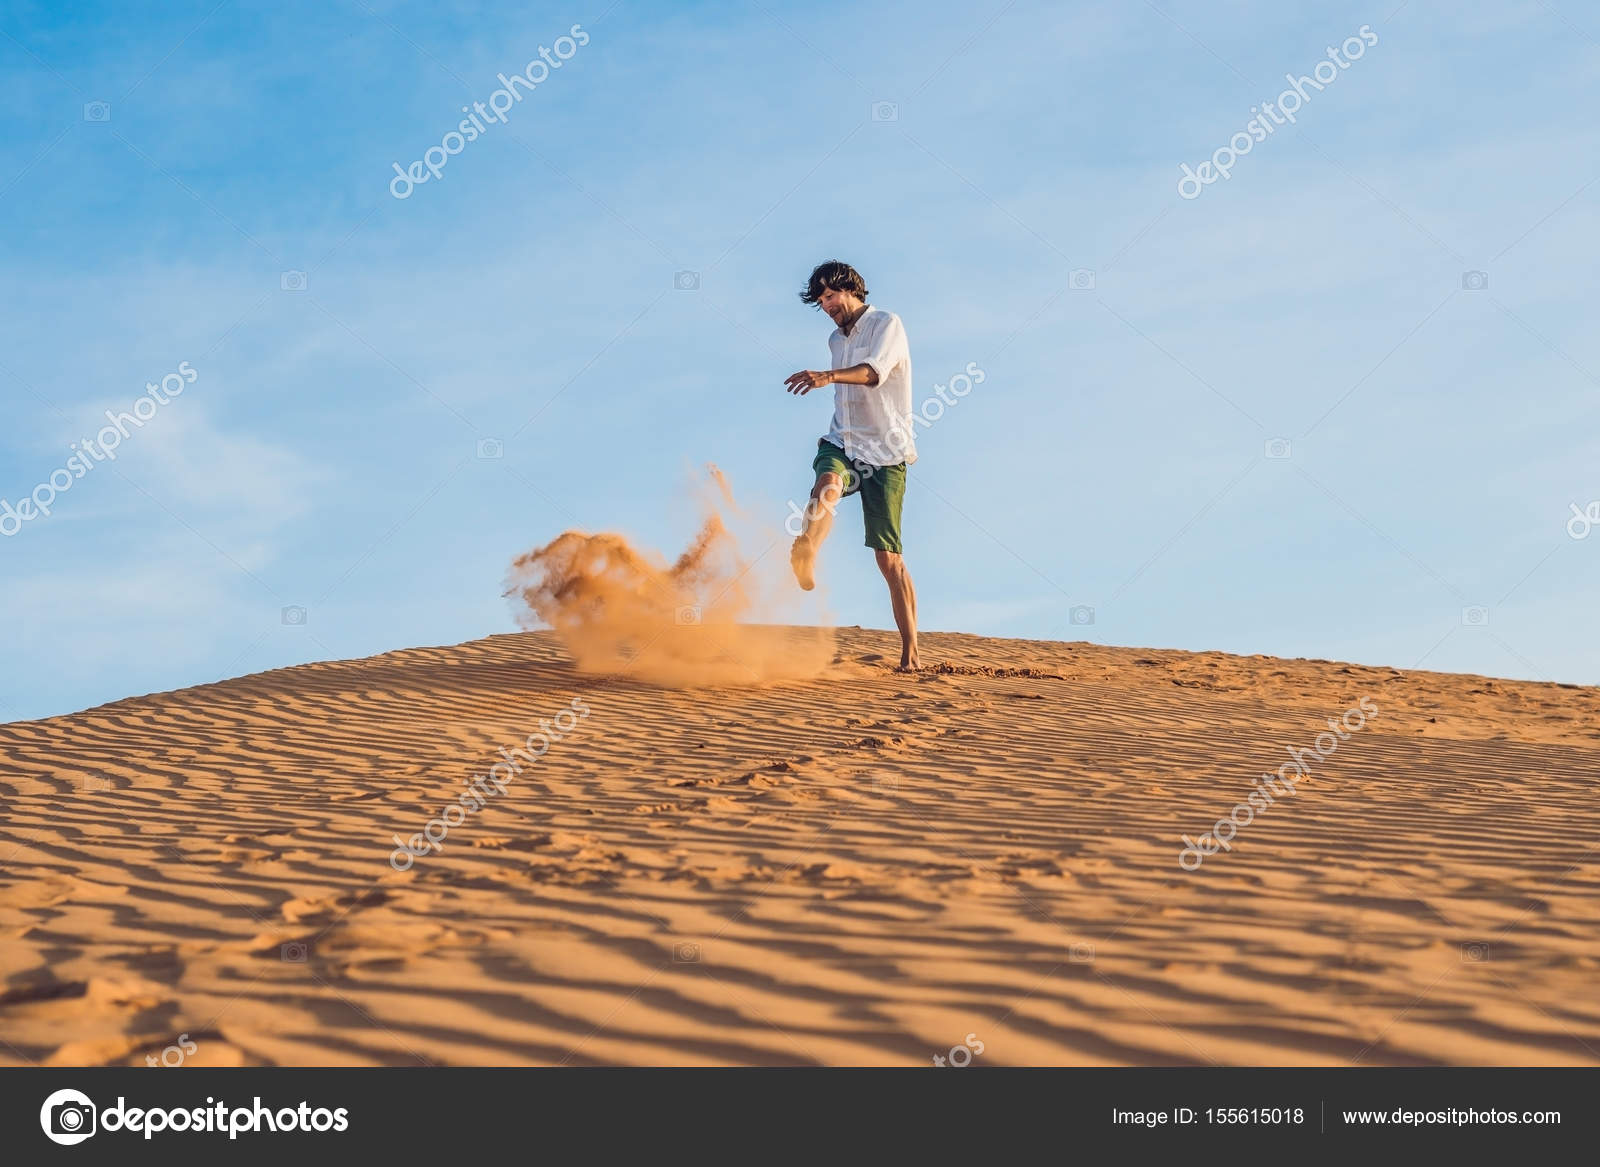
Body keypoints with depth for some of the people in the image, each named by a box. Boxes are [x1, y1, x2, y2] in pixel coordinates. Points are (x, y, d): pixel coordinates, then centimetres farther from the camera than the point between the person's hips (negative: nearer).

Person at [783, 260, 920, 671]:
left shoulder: (886, 324, -4)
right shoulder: (836, 340, 19)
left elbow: (875, 372, -25)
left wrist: (826, 376, -42)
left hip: (884, 452, -5)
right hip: (842, 444, 5)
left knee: (890, 559, -6)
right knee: (828, 481, -34)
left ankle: (910, 652, 0)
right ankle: (804, 557, -62)